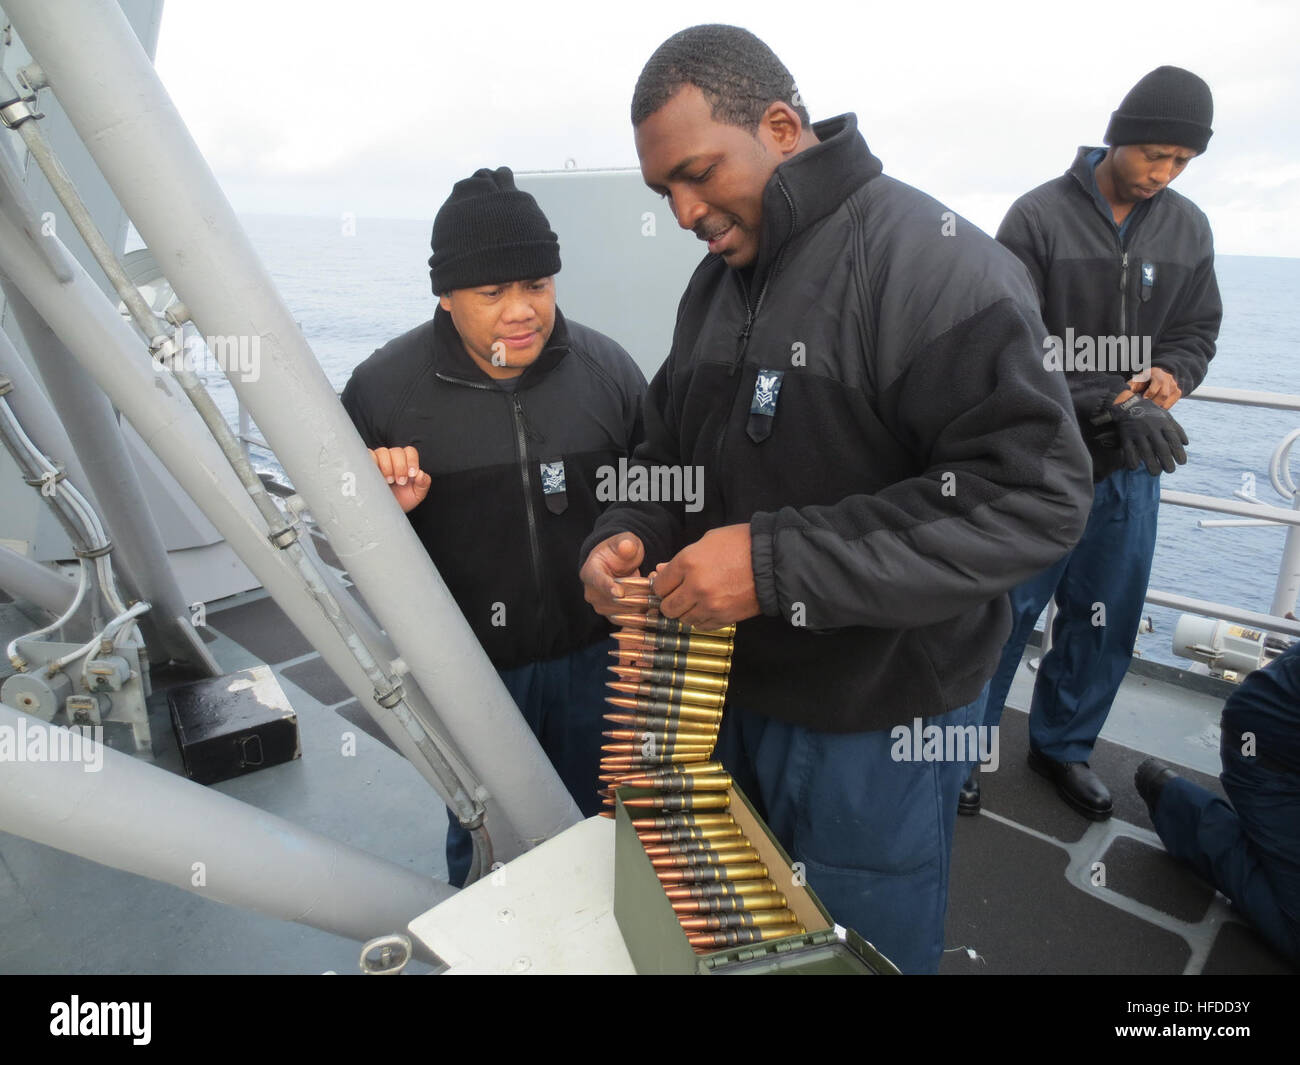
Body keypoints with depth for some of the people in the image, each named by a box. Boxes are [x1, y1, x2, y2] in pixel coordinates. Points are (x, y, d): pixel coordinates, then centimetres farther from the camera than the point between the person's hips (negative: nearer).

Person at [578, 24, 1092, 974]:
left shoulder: (931, 263, -19)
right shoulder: (717, 279, 6)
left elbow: (1034, 495, -27)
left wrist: (776, 561, -30)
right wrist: (627, 535, -8)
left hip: (874, 725, -7)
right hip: (732, 693, 7)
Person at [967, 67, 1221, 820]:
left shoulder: (1189, 230, 7)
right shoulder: (1039, 218, -9)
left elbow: (1197, 331, 14)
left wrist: (1171, 374, -10)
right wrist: (1109, 403, -21)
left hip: (1131, 467, 5)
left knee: (1107, 620, 13)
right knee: (1006, 612, 1)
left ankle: (1064, 745, 33)